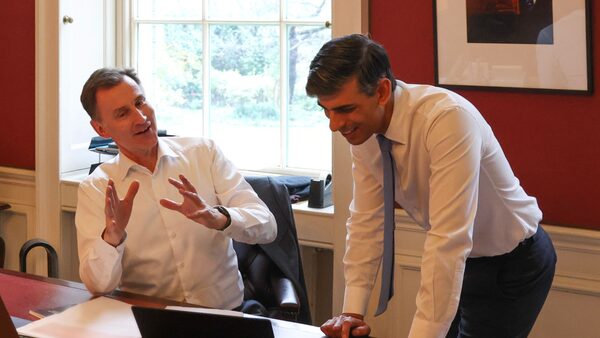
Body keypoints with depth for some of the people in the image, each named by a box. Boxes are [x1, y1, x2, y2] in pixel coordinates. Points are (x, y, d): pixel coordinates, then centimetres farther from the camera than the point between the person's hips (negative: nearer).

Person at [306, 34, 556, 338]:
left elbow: (449, 239, -38)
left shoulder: (448, 118, -35)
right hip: (457, 260, 6)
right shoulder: (362, 128, -12)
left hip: (512, 265, -6)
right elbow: (366, 221, -6)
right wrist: (352, 312, -12)